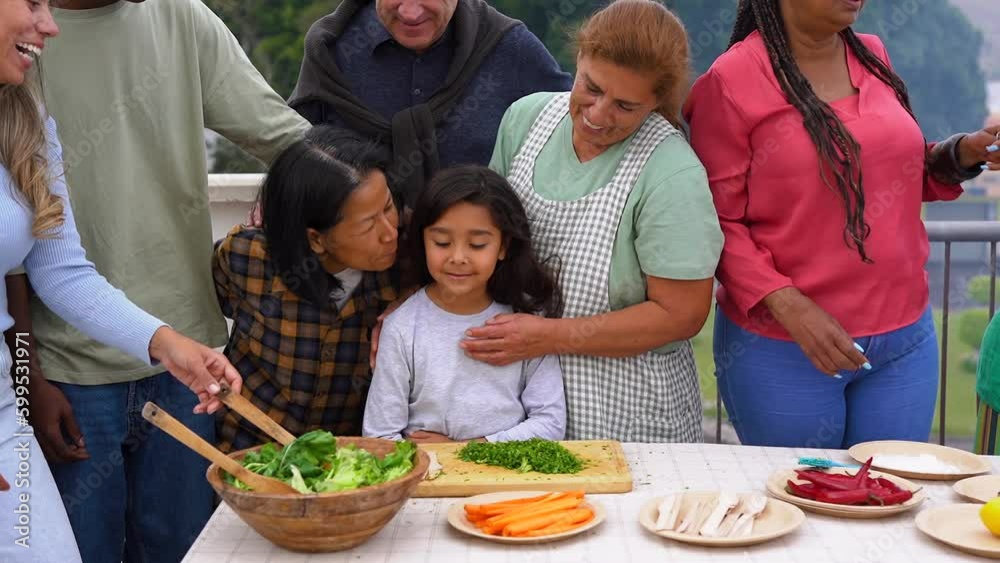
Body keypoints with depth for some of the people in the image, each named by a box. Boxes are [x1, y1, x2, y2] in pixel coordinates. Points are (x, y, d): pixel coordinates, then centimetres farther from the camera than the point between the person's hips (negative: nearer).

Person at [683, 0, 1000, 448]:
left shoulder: (872, 57, 7)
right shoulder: (731, 80, -10)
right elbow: (716, 221, -11)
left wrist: (963, 155, 1)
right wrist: (785, 304, -23)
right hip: (783, 351, -5)